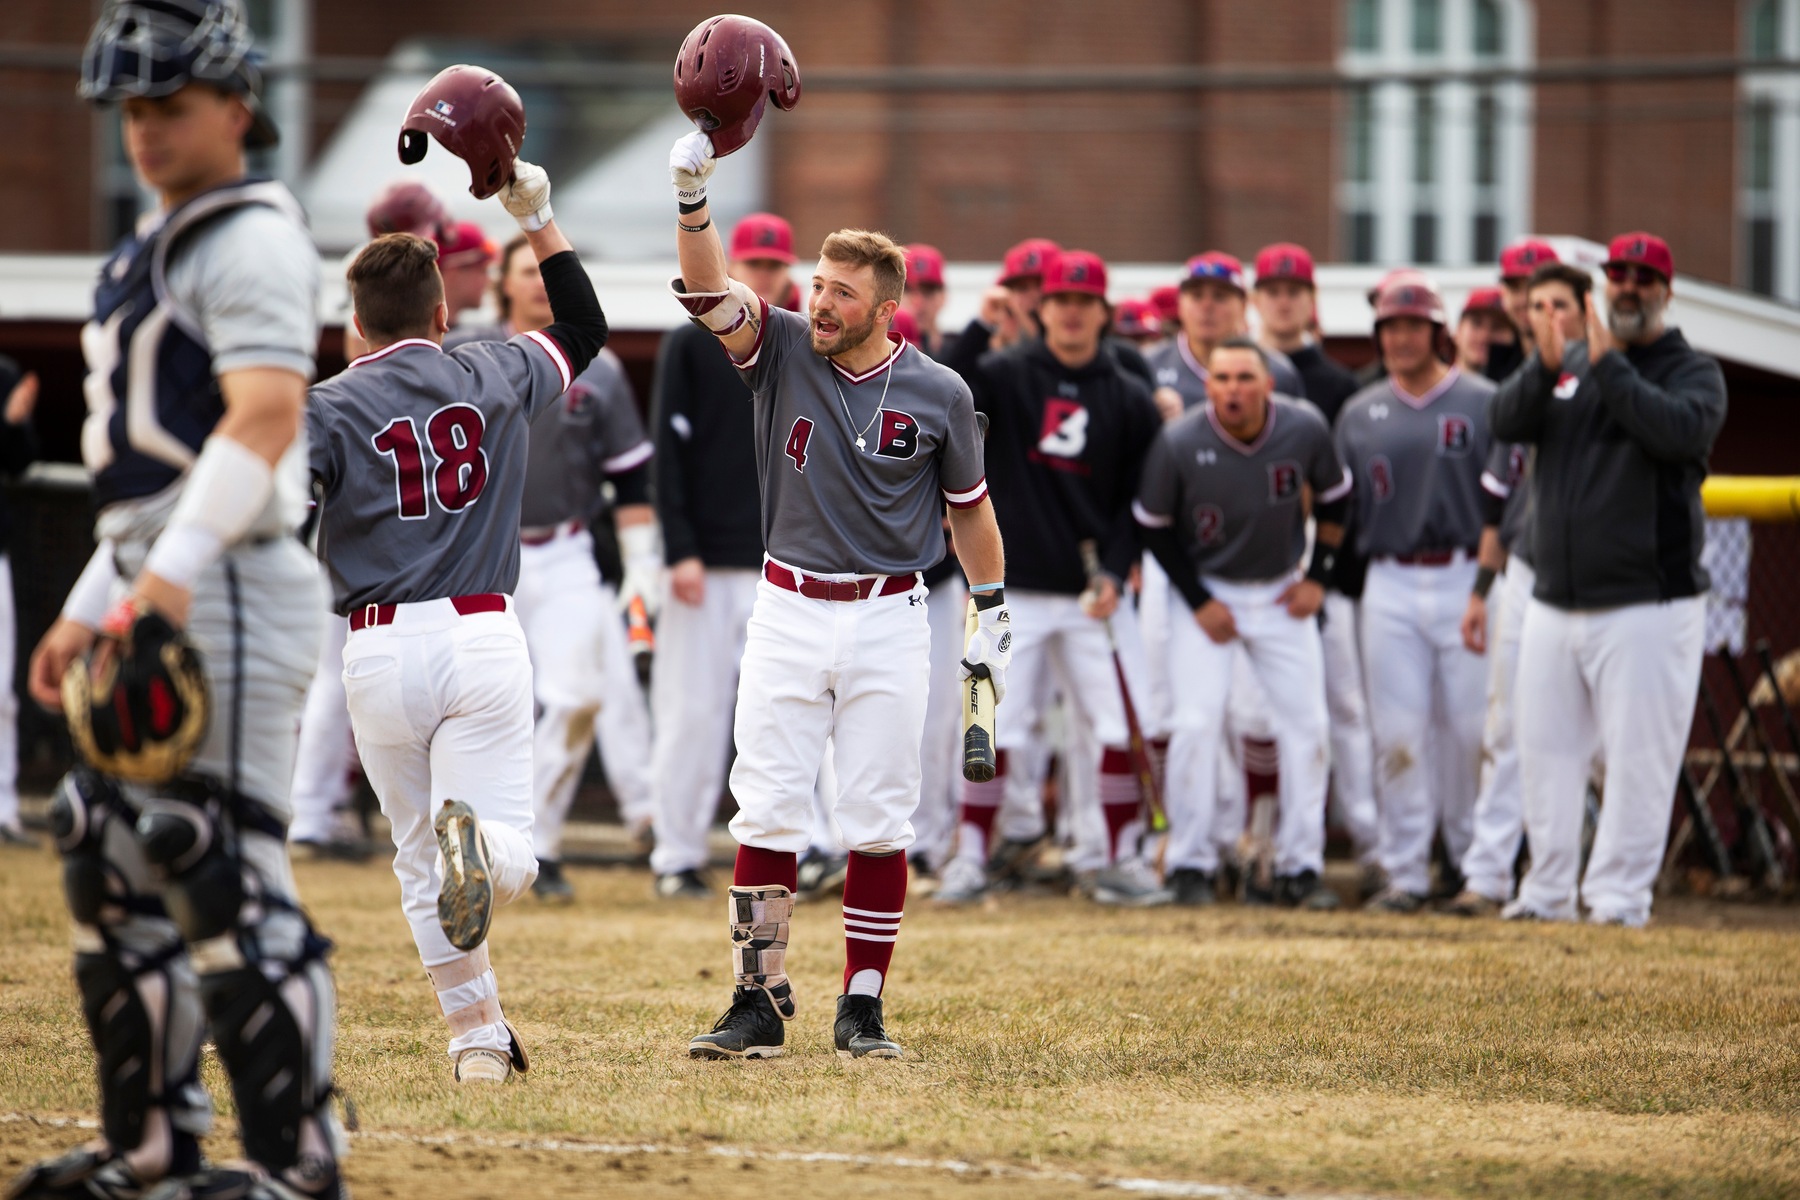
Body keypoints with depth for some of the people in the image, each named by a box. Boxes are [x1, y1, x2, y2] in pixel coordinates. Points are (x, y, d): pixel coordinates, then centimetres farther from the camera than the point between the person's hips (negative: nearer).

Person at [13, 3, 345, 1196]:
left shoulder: (253, 238, -9)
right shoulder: (157, 250, 22)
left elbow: (264, 417, -24)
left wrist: (172, 570, -34)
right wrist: (91, 607, 25)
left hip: (228, 597, -10)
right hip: (153, 594, 10)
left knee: (224, 870, -14)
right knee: (110, 861, 13)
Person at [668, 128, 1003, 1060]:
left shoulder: (936, 393, -3)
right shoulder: (781, 351, -2)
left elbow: (969, 506, 9)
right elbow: (707, 294, -19)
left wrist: (991, 616, 10)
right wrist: (692, 195, -35)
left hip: (887, 620, -1)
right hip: (788, 610, 1)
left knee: (878, 822, 0)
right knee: (765, 814, -2)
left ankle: (863, 1008, 8)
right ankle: (758, 1004, 4)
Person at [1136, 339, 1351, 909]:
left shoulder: (1305, 429, -15)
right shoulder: (1178, 444, -20)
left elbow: (1333, 498, 5)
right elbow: (1154, 526, -6)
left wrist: (1317, 576, 0)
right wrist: (1198, 602, -10)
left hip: (1282, 594, 2)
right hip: (1205, 590, -2)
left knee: (1306, 723, -1)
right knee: (1197, 721, -13)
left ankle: (1300, 866, 10)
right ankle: (1191, 864, -1)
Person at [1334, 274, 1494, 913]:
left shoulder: (1482, 404, 1)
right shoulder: (1361, 413, 13)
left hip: (1465, 578, -3)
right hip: (1391, 585, 3)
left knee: (1471, 729, -1)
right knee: (1398, 734, -1)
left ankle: (1473, 859, 13)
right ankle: (1405, 871, 3)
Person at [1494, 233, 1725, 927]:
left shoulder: (1693, 372, 1)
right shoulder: (1570, 362, 16)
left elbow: (1684, 431, -20)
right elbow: (1508, 423, 3)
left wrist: (1609, 367, -19)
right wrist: (1545, 368, -15)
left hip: (1646, 603, -5)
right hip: (1554, 602, 5)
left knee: (1638, 753, -7)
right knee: (1545, 749, 8)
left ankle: (1620, 892, -5)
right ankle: (1548, 890, 14)